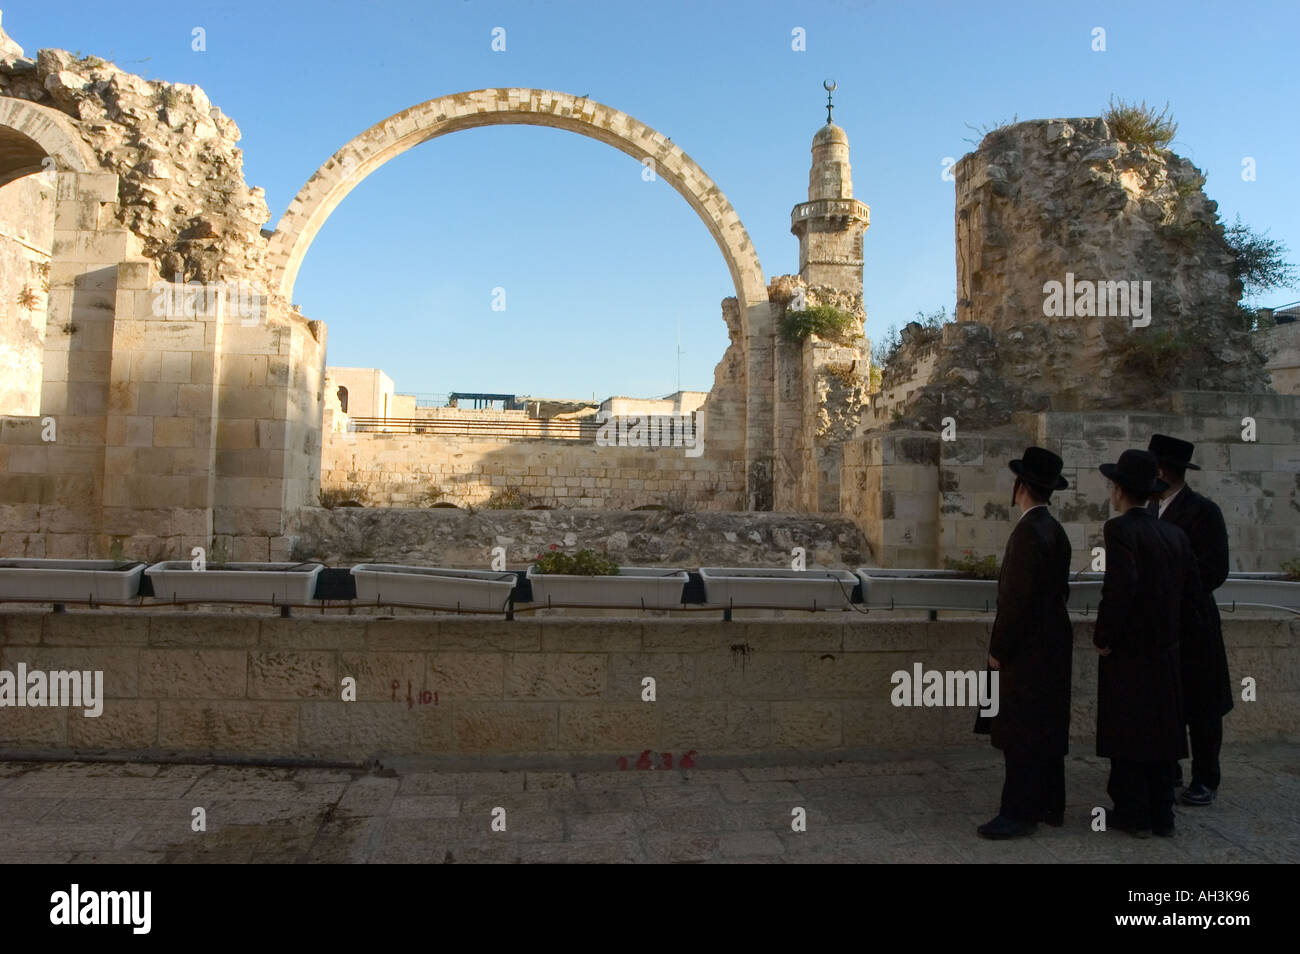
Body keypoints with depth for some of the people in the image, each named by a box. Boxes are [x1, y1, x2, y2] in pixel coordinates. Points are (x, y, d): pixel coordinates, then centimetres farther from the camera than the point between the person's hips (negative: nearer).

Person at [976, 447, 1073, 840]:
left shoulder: (1030, 532, -19)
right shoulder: (1054, 529, 11)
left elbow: (1017, 598, -22)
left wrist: (997, 649, -14)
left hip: (1028, 649, -10)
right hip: (1050, 645, 10)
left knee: (1022, 734, -4)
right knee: (1045, 730, 16)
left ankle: (1019, 813, 2)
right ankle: (1049, 805, 25)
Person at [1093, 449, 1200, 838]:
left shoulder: (1120, 529, -15)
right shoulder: (1174, 534, 6)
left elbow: (1120, 586, -26)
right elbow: (1191, 593, 10)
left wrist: (1103, 638, -15)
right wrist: (1169, 631, 19)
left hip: (1127, 652, -6)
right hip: (1165, 654, 7)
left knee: (1126, 734, 4)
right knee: (1161, 732, 14)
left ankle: (1132, 814, 12)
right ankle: (1162, 815, 22)